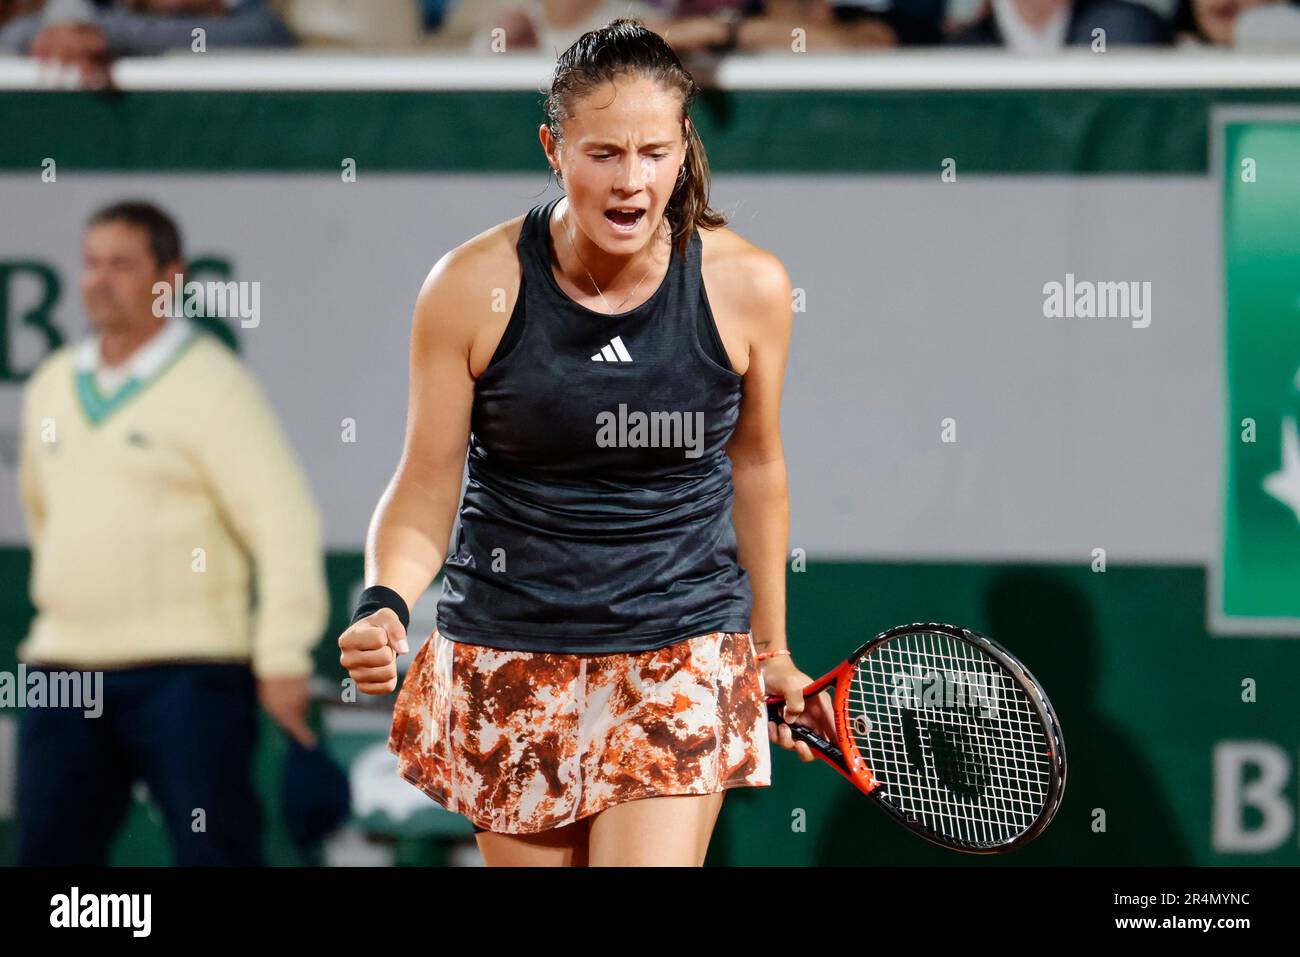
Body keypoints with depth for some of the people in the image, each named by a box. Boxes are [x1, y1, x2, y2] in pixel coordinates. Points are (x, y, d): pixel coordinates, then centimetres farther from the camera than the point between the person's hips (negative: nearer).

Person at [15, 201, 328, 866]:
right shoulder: (51, 386, 13)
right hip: (64, 663, 6)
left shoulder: (212, 384, -6)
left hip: (187, 669, -6)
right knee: (48, 854, 4)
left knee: (213, 851, -8)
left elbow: (285, 521, -11)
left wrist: (283, 658, -16)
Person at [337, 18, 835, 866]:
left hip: (684, 665, 0)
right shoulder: (473, 286, -9)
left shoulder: (747, 286, -6)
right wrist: (385, 606, -23)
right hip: (507, 666, 0)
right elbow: (424, 490, -3)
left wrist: (771, 651, 19)